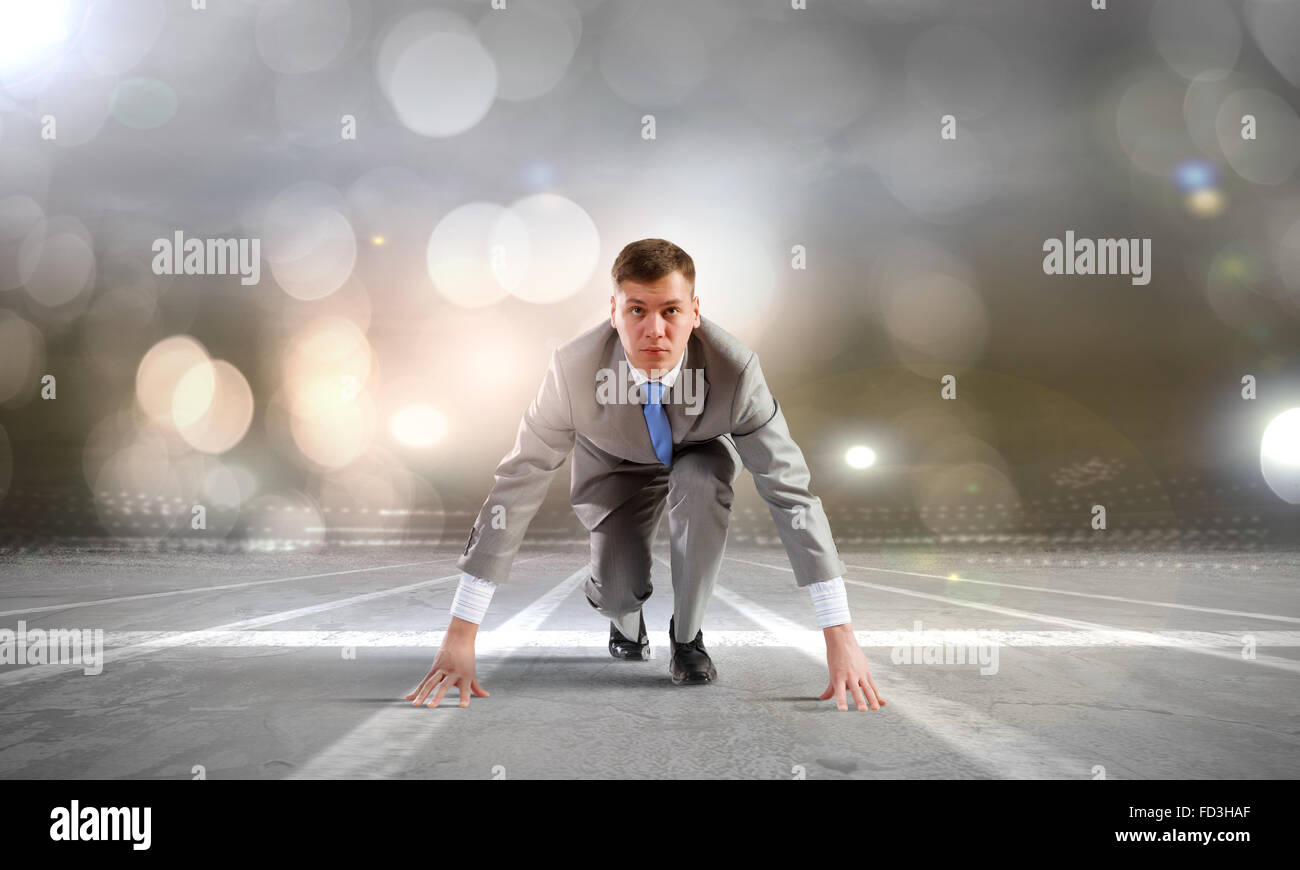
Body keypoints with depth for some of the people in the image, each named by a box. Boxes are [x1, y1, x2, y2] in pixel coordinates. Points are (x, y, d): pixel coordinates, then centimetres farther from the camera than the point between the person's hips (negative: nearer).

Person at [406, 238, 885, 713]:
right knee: (618, 591, -20)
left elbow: (790, 489, -33)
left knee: (703, 479, -35)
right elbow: (517, 483, -31)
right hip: (617, 464, 1)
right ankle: (626, 617, 22)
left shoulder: (735, 366, -36)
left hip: (699, 455, 0)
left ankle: (687, 636, -9)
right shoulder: (574, 368, -35)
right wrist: (460, 634, -32)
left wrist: (840, 636, -36)